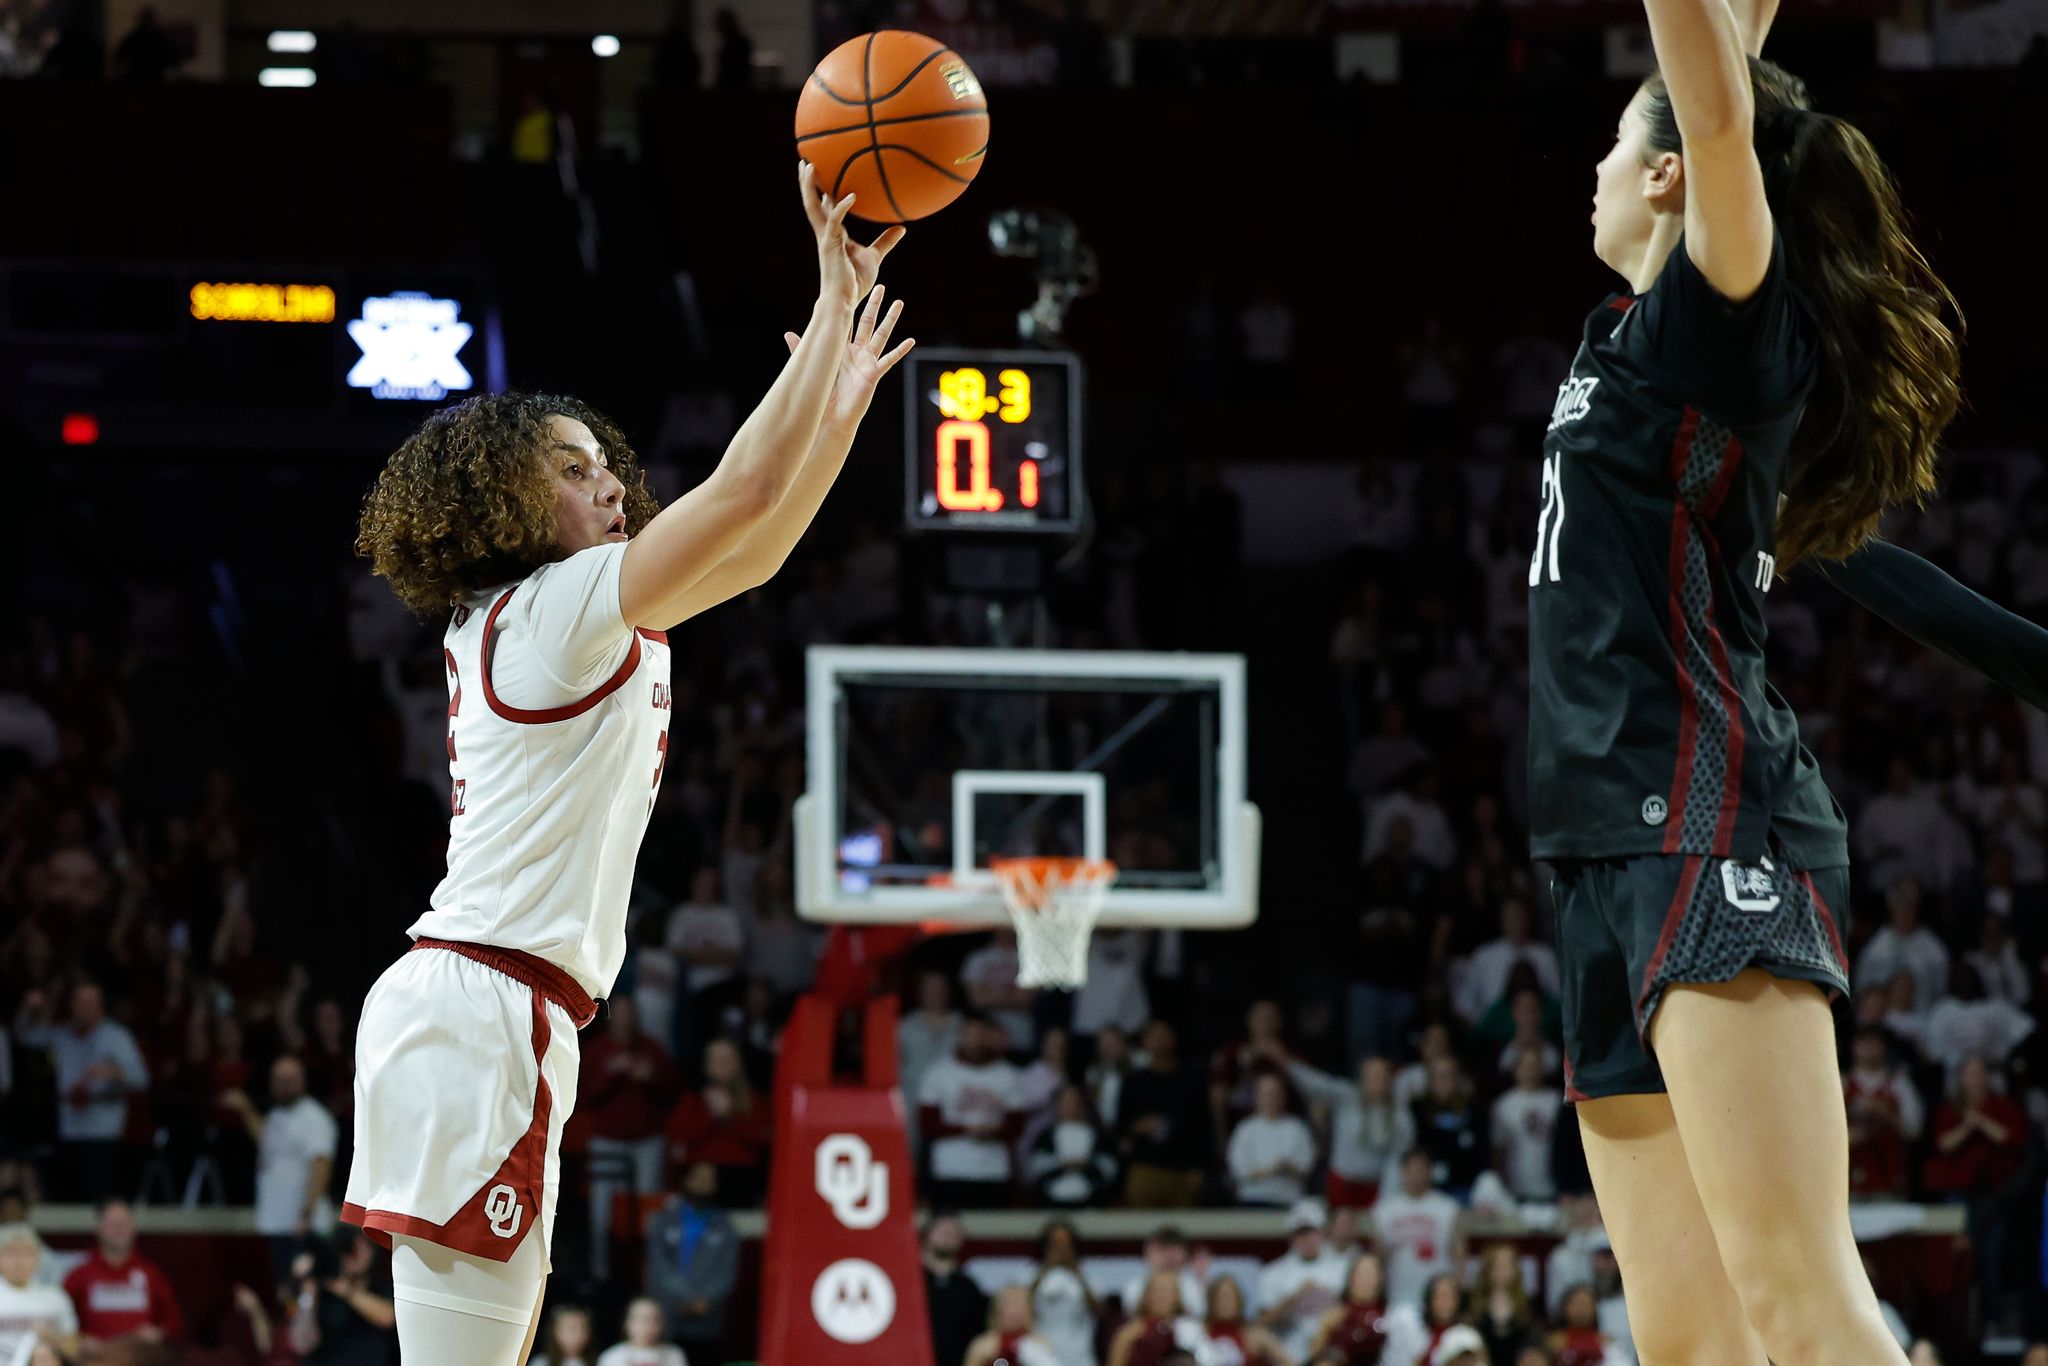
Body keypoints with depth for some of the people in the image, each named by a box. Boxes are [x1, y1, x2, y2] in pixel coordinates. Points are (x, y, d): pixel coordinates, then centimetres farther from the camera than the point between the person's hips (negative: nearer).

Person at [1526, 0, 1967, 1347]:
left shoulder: (1727, 310, -1)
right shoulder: (1655, 329, 21)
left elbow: (1720, 115, -19)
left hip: (1710, 831, -9)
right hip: (1627, 853, 9)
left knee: (1801, 1303, -21)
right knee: (1688, 1334, 2)